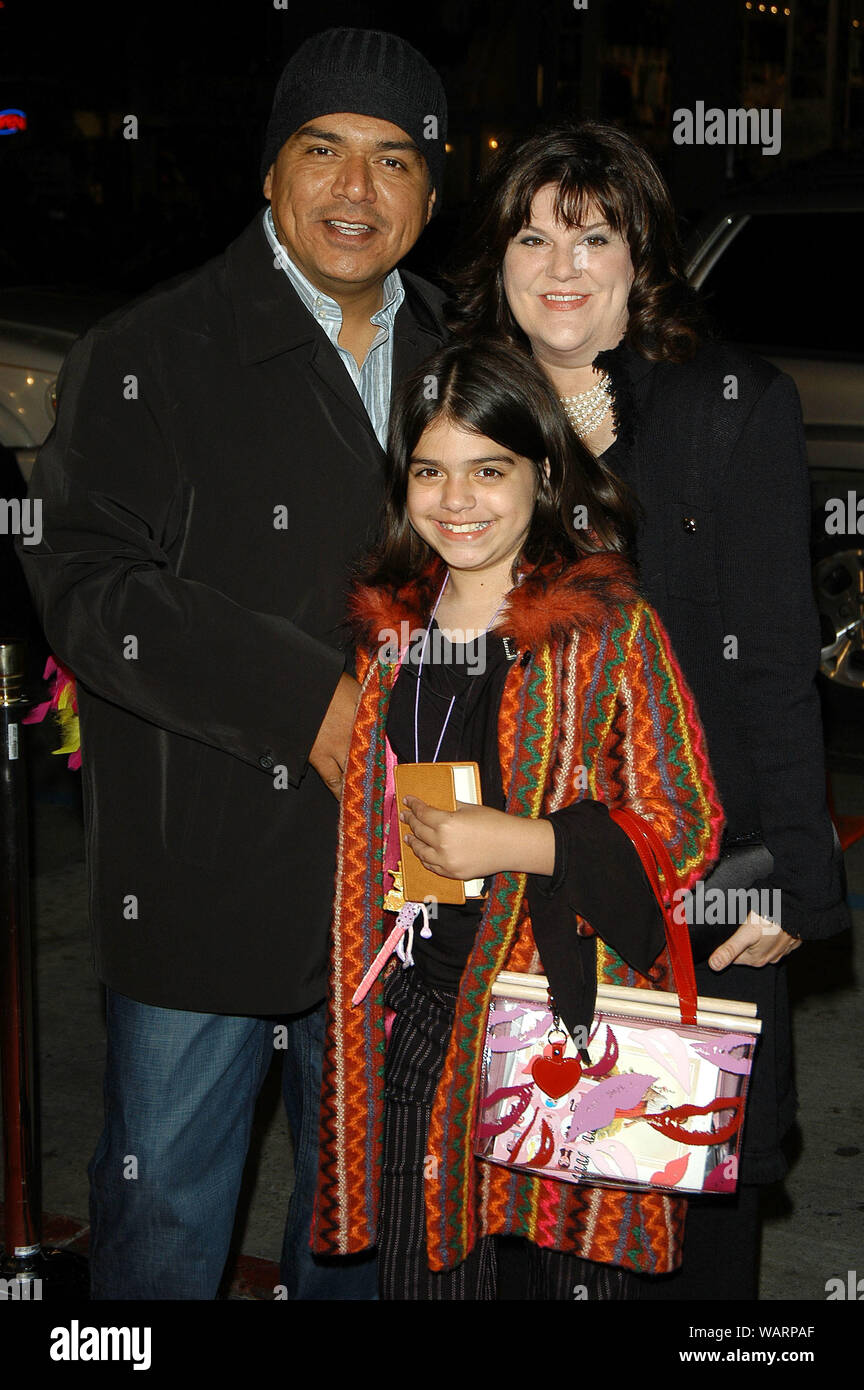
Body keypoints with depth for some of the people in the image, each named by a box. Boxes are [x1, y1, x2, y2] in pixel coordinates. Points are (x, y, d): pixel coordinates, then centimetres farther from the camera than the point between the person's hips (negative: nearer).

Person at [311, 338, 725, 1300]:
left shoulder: (610, 626, -7)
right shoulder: (389, 624, 8)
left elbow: (685, 829, -8)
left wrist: (514, 842, -18)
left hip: (567, 1001, -4)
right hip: (419, 1004, 4)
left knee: (573, 1263, 6)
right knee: (417, 1268, 9)